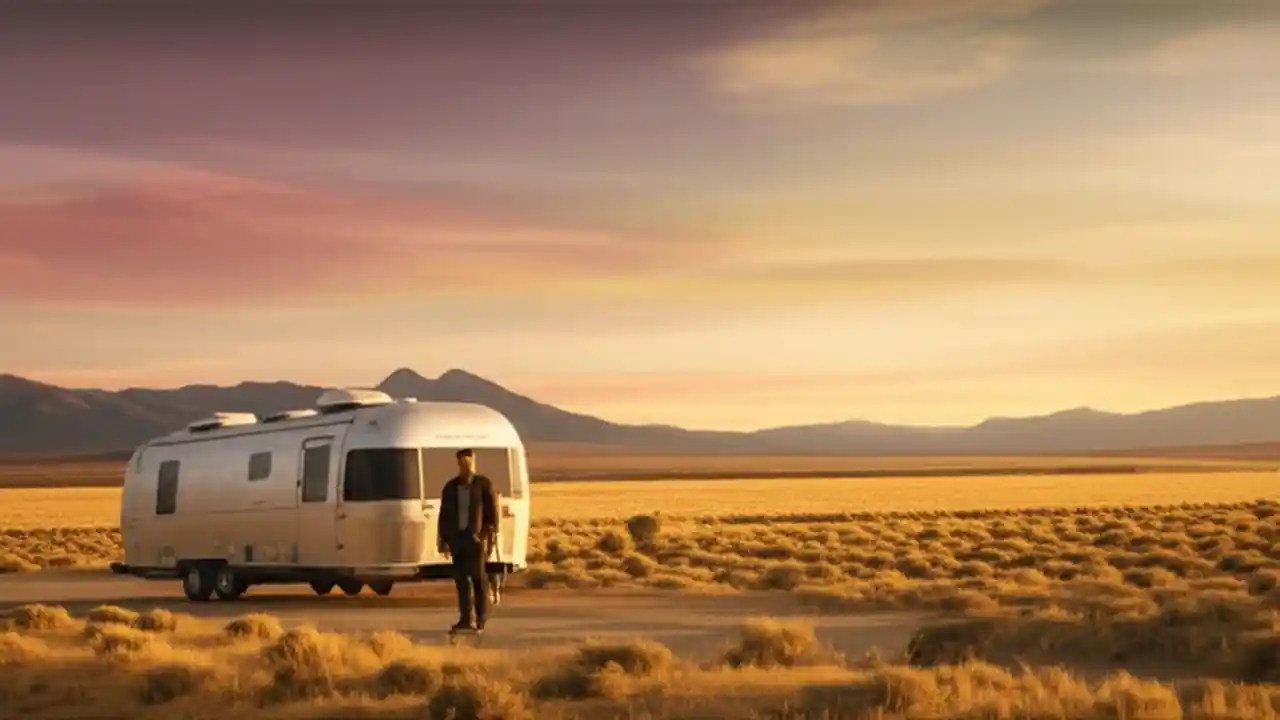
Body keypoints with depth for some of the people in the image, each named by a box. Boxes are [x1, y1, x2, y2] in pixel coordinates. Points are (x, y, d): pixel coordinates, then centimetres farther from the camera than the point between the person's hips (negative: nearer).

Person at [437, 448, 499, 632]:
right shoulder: (450, 487, 13)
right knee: (461, 578, -1)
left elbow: (492, 510, 1)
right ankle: (466, 618, 0)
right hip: (457, 537, 3)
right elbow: (444, 514, 15)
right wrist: (443, 539, 9)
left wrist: (490, 533, -7)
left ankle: (481, 617, 7)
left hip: (476, 537, -3)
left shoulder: (483, 484, 4)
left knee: (478, 577, -1)